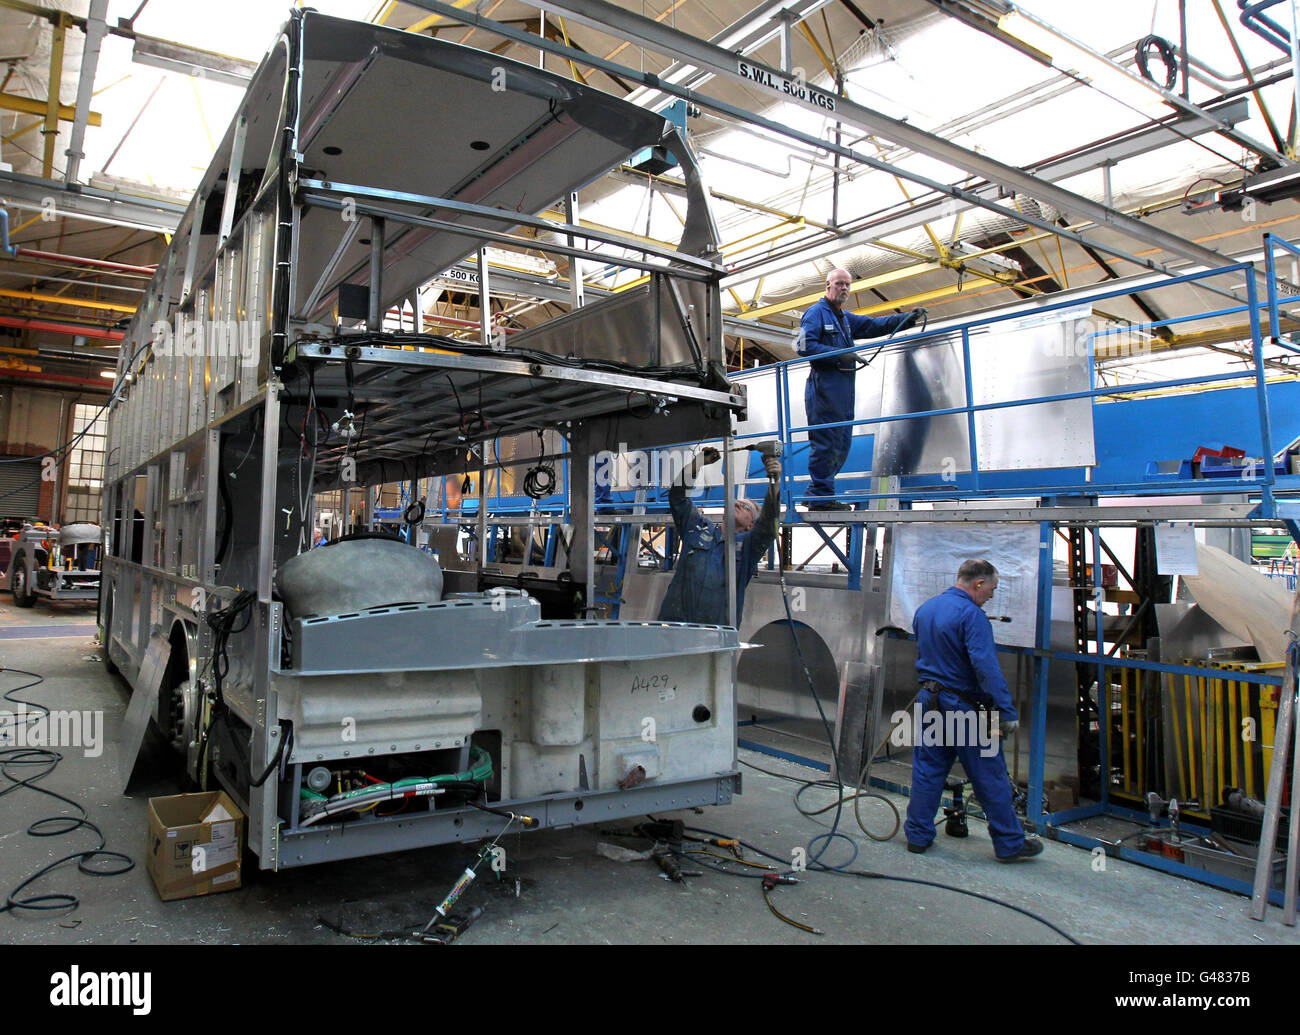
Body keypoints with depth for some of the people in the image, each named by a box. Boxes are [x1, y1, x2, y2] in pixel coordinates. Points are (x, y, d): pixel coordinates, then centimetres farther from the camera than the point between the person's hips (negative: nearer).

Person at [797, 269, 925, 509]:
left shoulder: (846, 319, 26)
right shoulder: (816, 312, -1)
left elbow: (875, 325, 19)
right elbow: (804, 346, -12)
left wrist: (907, 318, 7)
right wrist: (838, 355, -17)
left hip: (844, 390, 9)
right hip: (824, 387, -9)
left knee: (842, 444, 9)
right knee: (825, 443, -10)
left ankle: (815, 494, 14)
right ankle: (821, 498, -6)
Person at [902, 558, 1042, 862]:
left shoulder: (925, 608, 9)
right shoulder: (971, 615, -18)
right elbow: (987, 667, -24)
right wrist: (1007, 711, -22)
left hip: (929, 699, 7)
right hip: (964, 706, -7)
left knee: (927, 770, 13)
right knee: (990, 777, 5)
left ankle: (917, 835, 20)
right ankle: (1010, 843, 16)